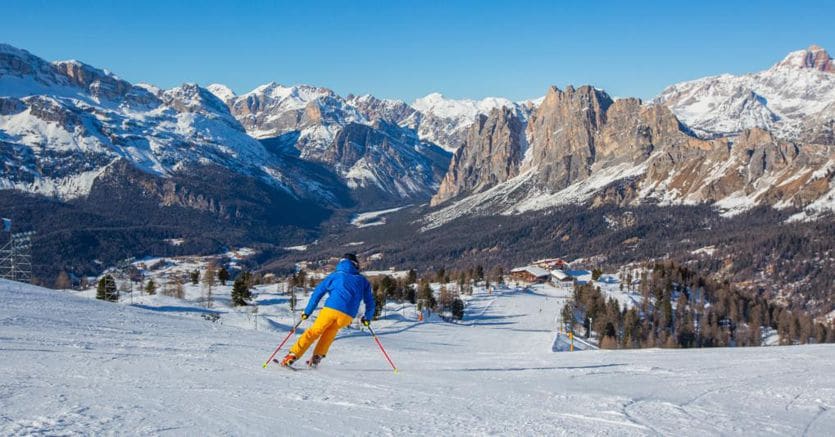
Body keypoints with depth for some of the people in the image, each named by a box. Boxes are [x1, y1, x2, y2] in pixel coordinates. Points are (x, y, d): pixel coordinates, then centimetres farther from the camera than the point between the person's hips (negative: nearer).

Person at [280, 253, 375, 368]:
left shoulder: (335, 276, 19)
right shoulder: (362, 280, 22)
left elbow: (318, 293, 14)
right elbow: (370, 302, 23)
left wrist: (307, 311, 16)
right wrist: (367, 318, 38)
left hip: (331, 309, -1)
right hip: (347, 315, 1)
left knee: (314, 331, 10)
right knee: (330, 331, 25)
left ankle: (293, 355, 3)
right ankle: (317, 357, 12)